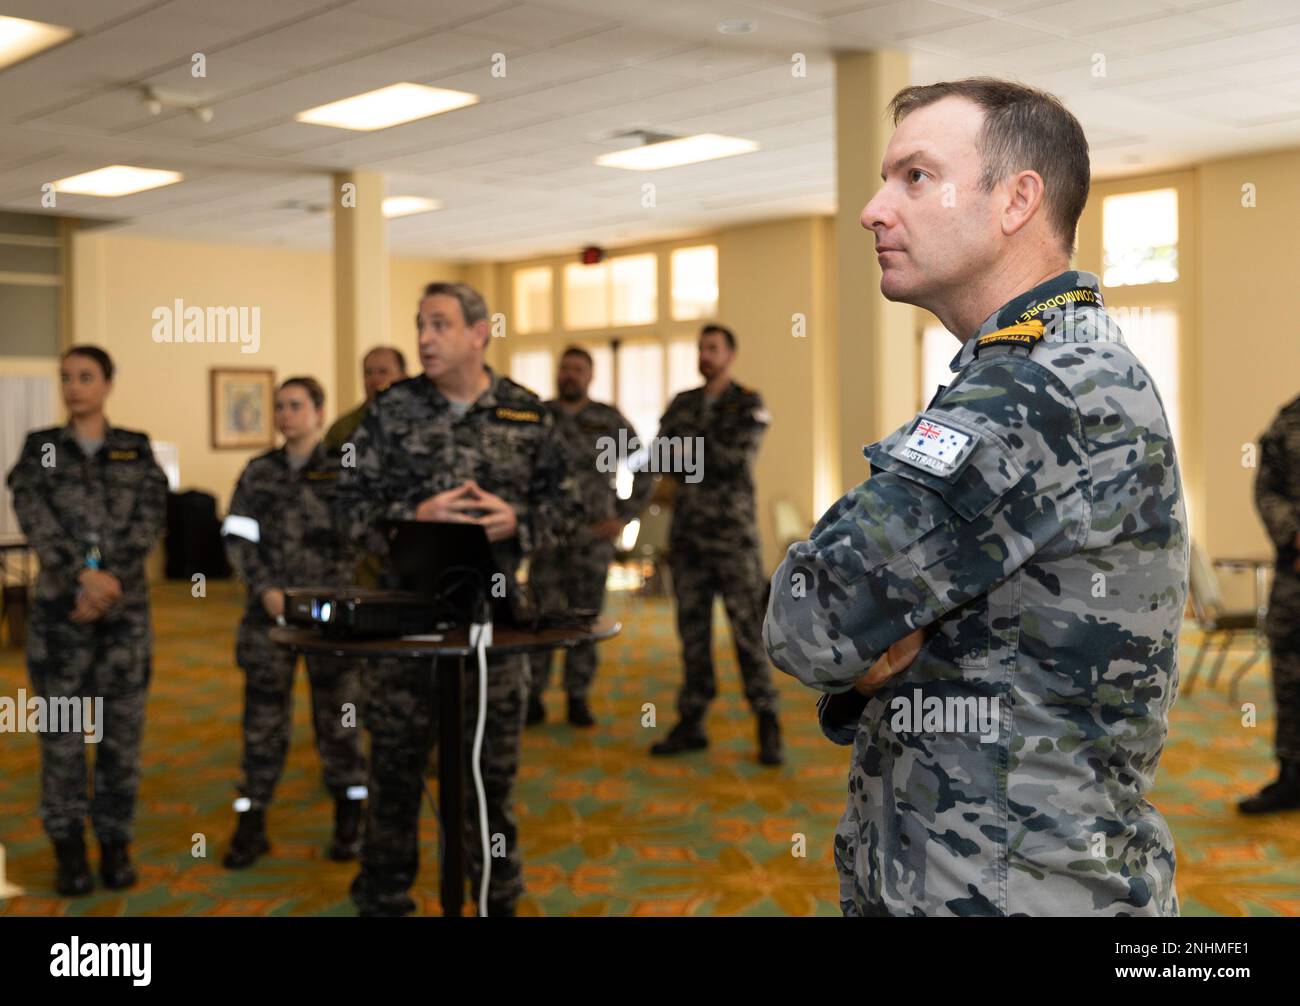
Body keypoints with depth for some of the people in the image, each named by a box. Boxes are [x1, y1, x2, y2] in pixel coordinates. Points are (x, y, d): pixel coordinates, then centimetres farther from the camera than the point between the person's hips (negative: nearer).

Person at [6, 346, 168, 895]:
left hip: (126, 606, 0)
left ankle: (115, 843, 14)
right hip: (59, 605, 0)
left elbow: (149, 521, -3)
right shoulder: (40, 448, 6)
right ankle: (68, 848, 12)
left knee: (122, 728, 3)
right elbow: (36, 520, -7)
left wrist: (110, 581, -16)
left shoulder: (137, 451, 7)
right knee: (62, 729, 1)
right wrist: (83, 576, -20)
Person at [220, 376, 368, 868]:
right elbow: (238, 539, 5)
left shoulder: (344, 471, 2)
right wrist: (265, 590, -8)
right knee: (263, 716, 3)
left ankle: (348, 822, 17)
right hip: (269, 612, 2)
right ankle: (251, 824, 11)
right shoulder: (258, 472, 7)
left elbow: (357, 540, -1)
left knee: (338, 714, 5)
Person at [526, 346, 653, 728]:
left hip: (592, 537, 0)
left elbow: (645, 470, 6)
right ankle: (534, 697, 3)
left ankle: (578, 699, 13)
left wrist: (624, 516, 0)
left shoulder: (610, 420, 3)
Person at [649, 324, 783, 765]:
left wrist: (687, 448, -6)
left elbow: (738, 457, -14)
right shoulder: (682, 405, 13)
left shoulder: (748, 405, -1)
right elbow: (660, 456, 3)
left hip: (733, 530, -4)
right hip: (688, 530, 5)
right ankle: (691, 722, 11)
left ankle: (767, 724, 1)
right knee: (693, 626, 6)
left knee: (747, 625, -6)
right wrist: (709, 458, -13)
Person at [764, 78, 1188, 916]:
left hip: (1018, 888, -9)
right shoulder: (1085, 374, 11)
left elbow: (812, 621, -24)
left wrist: (869, 652, -5)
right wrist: (884, 637, -10)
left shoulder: (1048, 391, -22)